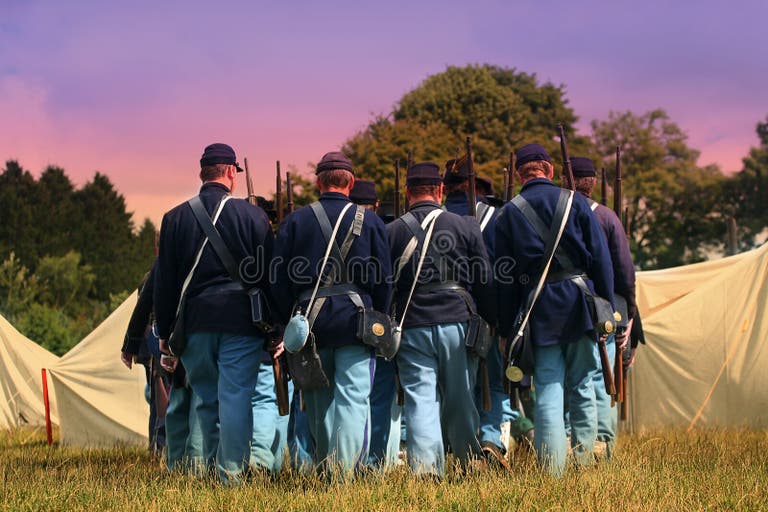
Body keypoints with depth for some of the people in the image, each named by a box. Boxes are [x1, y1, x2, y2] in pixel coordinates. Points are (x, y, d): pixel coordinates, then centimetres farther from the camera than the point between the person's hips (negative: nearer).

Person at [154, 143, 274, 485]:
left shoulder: (175, 218, 5)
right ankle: (232, 473, -3)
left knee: (206, 398, 15)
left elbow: (164, 281, 6)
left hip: (194, 321, 3)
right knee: (235, 396, -2)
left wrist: (164, 332, 12)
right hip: (241, 320, -3)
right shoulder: (252, 215, -2)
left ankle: (212, 466, 23)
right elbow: (269, 274, 0)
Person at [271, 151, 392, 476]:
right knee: (353, 396, -2)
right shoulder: (369, 221, 2)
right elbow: (384, 279, 1)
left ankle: (324, 468, 21)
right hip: (356, 320, -2)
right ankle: (346, 470, -11)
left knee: (318, 397, 13)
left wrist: (290, 323, 10)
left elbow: (279, 280, 3)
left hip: (309, 319, 2)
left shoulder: (295, 221, 5)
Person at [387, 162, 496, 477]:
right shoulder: (465, 227, 2)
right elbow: (486, 283, 3)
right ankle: (471, 461, 23)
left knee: (420, 399, 0)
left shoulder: (391, 232, 2)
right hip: (458, 322, 0)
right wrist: (496, 323, 11)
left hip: (412, 327, 0)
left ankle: (425, 468, -11)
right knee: (460, 399, 12)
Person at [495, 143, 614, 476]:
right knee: (582, 388, 12)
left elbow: (503, 278, 3)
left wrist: (506, 330, 7)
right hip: (579, 306, 0)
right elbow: (600, 258, 0)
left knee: (548, 394, 1)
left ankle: (552, 472, -3)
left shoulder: (508, 215, 4)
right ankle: (587, 461, 15)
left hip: (539, 312, 0)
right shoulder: (575, 202, 3)